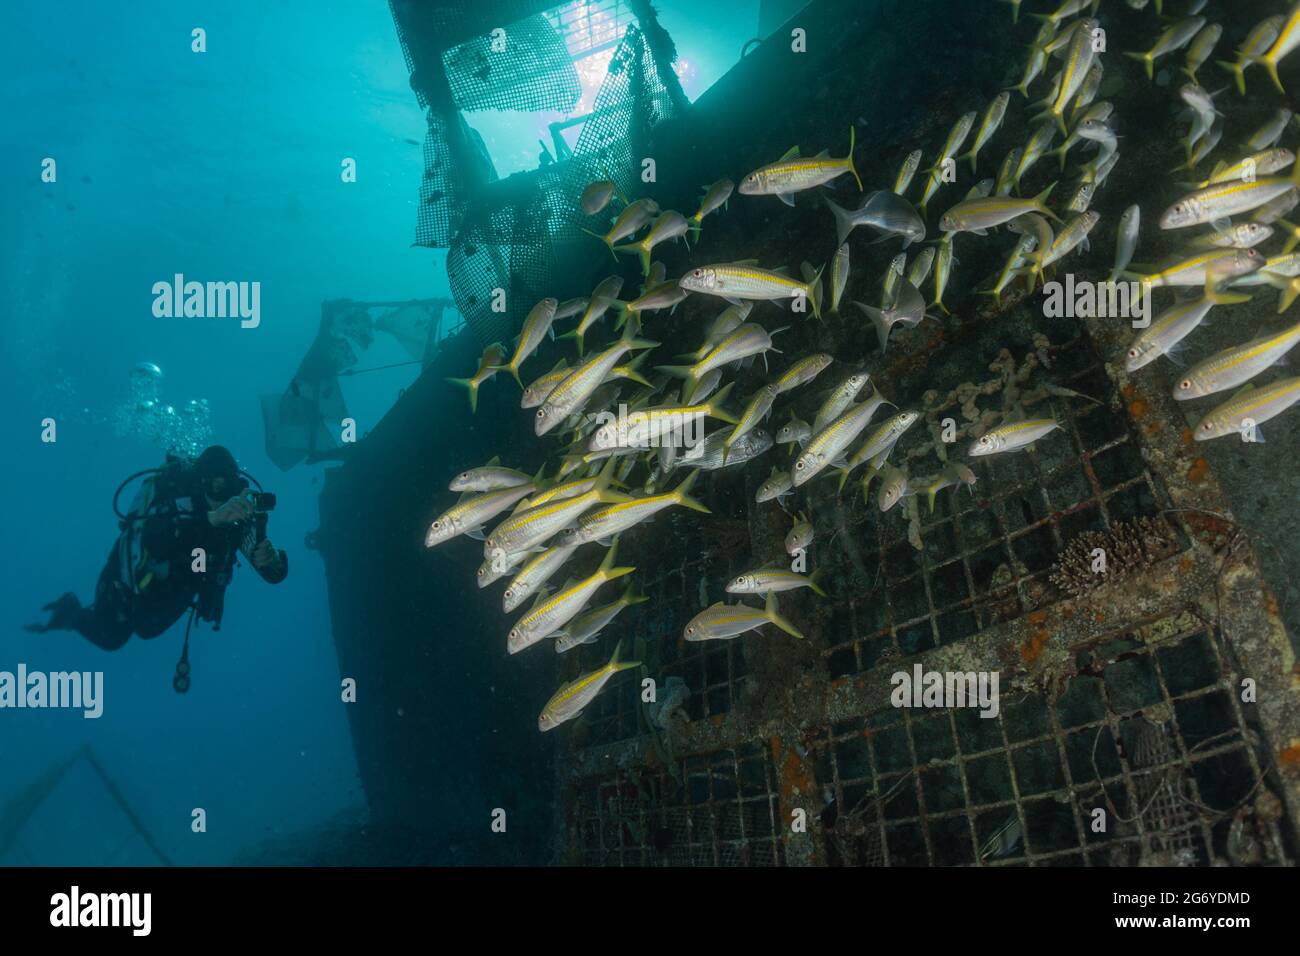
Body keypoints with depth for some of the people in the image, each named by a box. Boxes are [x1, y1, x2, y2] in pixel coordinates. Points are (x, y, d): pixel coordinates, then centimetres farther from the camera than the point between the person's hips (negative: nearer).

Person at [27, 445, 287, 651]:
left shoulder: (239, 512, -28)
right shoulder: (172, 492, -39)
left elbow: (275, 574, -29)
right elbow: (152, 539, -61)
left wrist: (272, 561, -54)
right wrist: (212, 517, -74)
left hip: (177, 586, 5)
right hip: (136, 575, -5)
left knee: (147, 629, 28)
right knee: (109, 637, 12)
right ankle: (72, 611, 41)